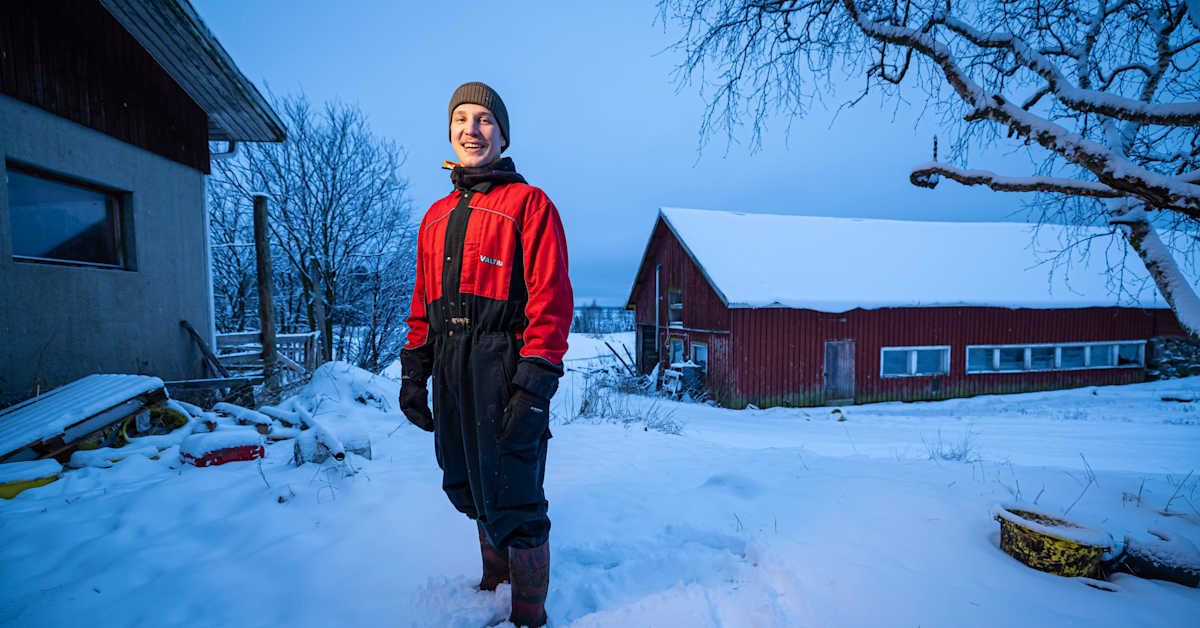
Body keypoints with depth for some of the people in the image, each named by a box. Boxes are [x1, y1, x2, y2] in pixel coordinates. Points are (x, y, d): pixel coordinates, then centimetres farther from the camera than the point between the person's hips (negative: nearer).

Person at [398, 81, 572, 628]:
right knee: (467, 485, 17)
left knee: (510, 491, 0)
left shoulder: (529, 204, -3)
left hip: (504, 363, -7)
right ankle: (494, 582, 41)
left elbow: (551, 299, -11)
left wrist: (534, 384, -19)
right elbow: (423, 302, 20)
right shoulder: (437, 216, 18)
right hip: (449, 368, 7)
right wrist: (413, 371, 12)